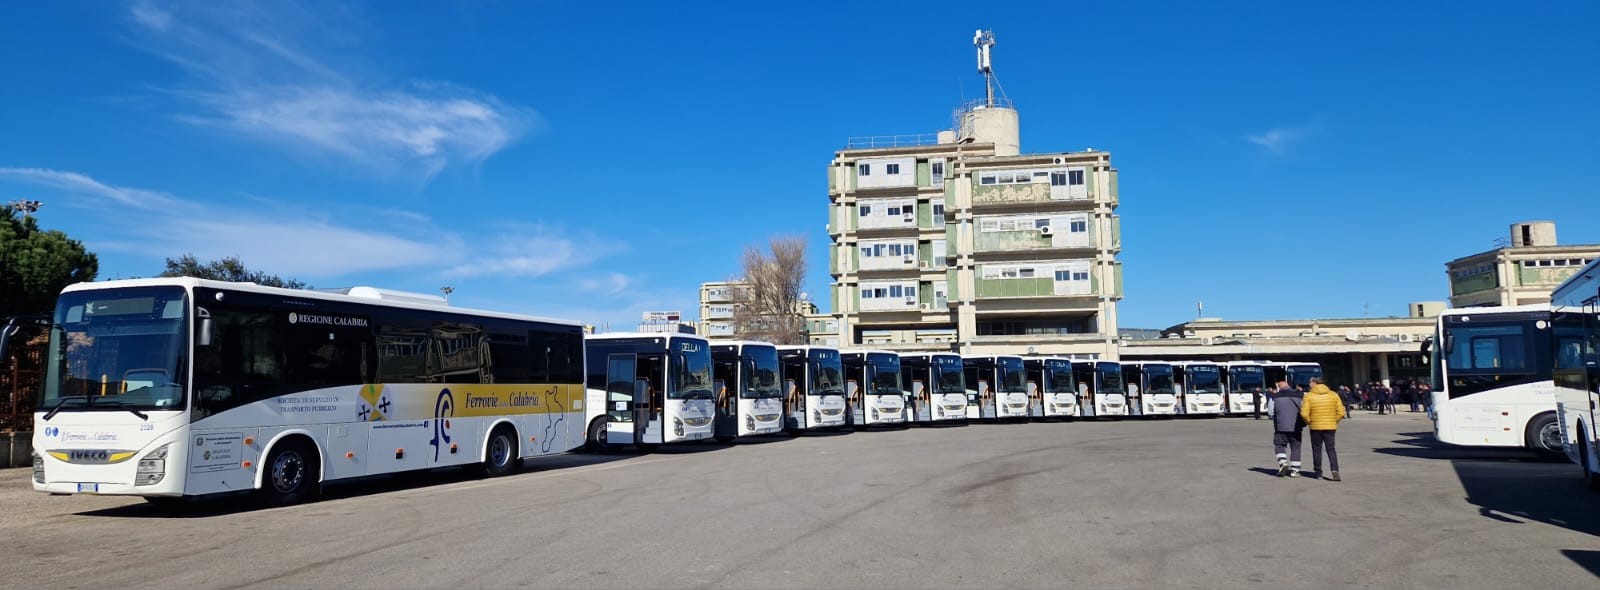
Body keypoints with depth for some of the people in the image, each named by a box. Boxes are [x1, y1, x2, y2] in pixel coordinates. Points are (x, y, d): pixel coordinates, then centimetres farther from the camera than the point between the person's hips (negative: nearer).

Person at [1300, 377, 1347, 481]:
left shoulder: (1309, 396, -8)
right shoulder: (1334, 395, 1)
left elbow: (1304, 414, -14)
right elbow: (1341, 412, -2)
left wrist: (1309, 422, 3)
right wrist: (1334, 421, 11)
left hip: (1315, 427, -2)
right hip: (1330, 427, 2)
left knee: (1317, 449, 10)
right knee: (1331, 449, 7)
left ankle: (1318, 472, 14)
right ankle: (1334, 470, -10)